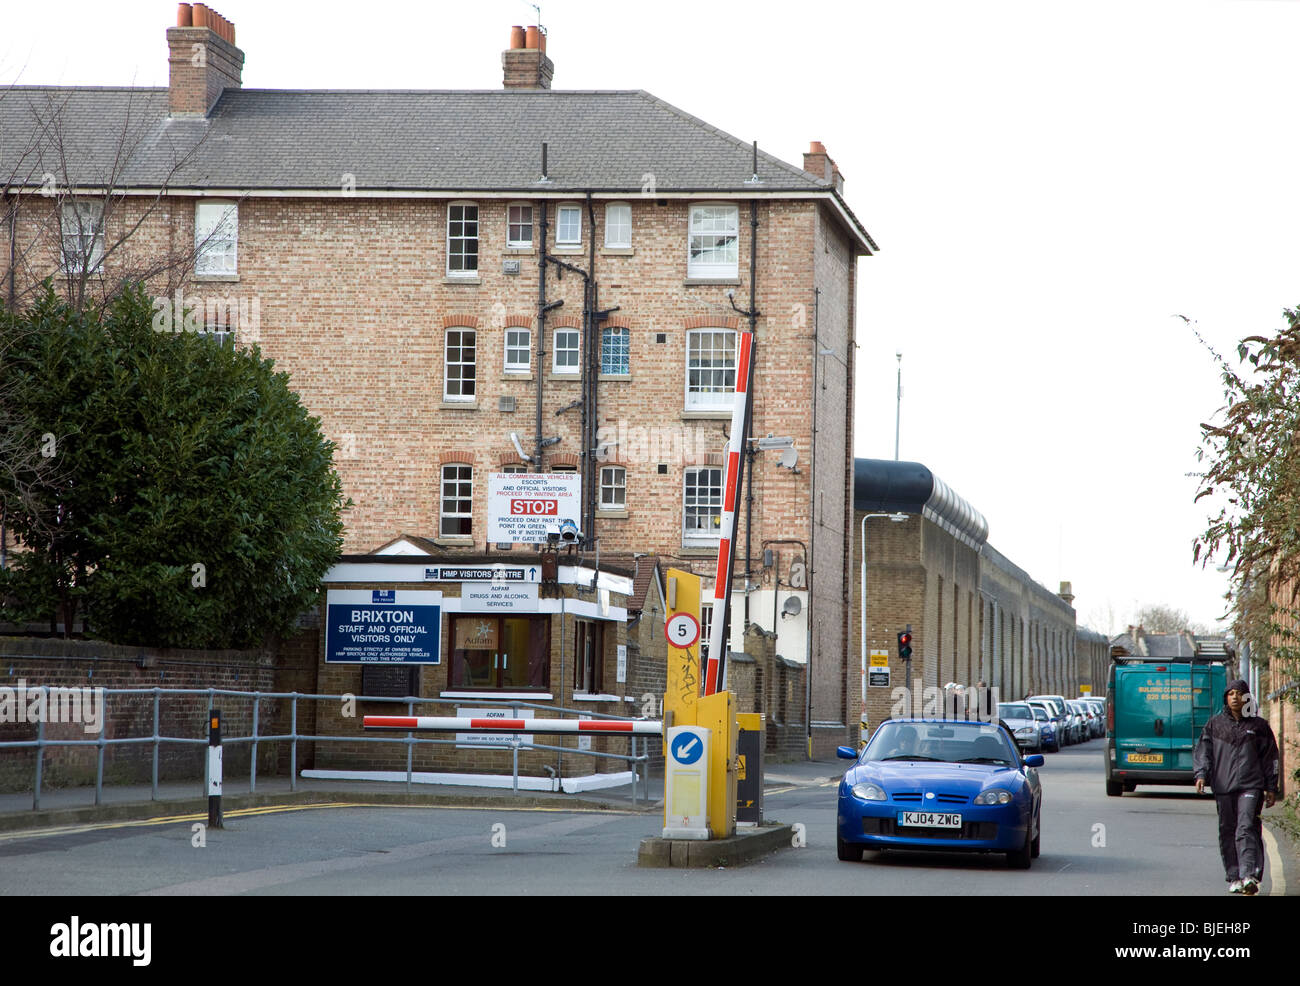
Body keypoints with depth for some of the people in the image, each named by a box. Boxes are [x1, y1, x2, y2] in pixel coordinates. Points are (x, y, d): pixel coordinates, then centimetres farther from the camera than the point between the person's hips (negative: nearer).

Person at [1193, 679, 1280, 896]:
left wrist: (1271, 788, 8)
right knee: (1227, 832, 3)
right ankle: (1234, 876, 10)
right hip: (1223, 787, 3)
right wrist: (1201, 774, -7)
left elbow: (1270, 757, 12)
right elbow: (1203, 750, 10)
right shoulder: (1215, 724, 11)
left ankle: (1250, 876, -23)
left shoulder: (1258, 725, 8)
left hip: (1250, 786, -3)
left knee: (1247, 828, -16)